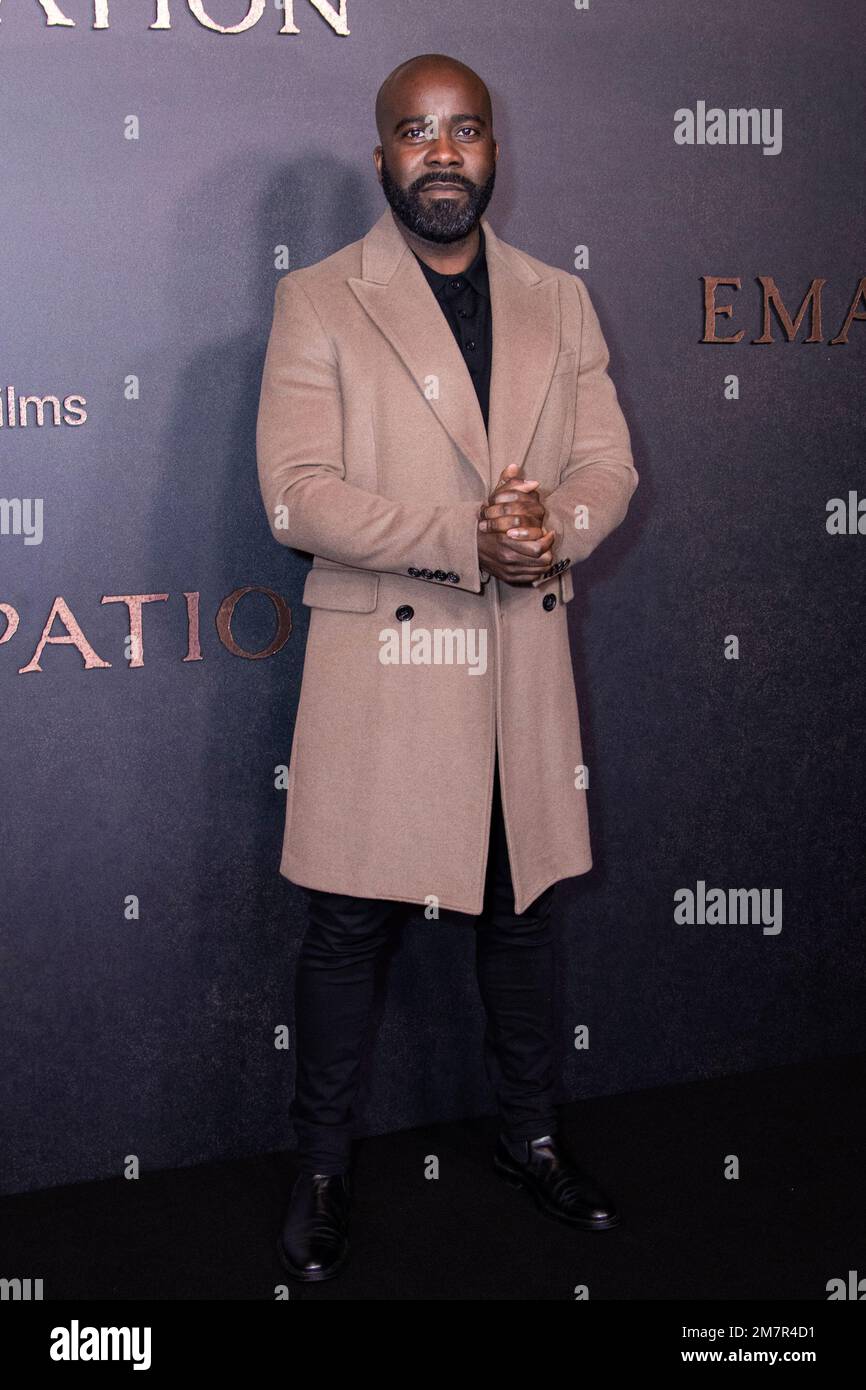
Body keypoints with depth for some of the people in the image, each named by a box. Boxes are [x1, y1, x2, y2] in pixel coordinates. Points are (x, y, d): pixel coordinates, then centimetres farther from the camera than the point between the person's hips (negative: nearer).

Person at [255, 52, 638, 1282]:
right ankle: (323, 1168, 23)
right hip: (379, 663, -3)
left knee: (523, 908, 15)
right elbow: (296, 496, -12)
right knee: (347, 922, 4)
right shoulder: (316, 303, -1)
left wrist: (555, 524, -16)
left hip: (524, 666, 4)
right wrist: (464, 538, -22)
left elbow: (610, 465, 7)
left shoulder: (559, 303, 12)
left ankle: (532, 1137, 35)